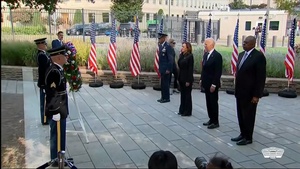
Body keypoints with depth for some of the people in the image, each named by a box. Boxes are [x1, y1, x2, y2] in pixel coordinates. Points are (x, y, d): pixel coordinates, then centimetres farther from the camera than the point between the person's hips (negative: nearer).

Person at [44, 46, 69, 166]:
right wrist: (55, 112, -20)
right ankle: (56, 160, 22)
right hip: (57, 112, -10)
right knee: (57, 136, 6)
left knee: (60, 136, 20)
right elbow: (51, 94, -25)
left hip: (60, 110, 10)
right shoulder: (54, 72, -23)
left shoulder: (58, 69, 8)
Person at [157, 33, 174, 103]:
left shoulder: (168, 46, -14)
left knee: (165, 83, -1)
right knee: (162, 83, 13)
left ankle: (166, 98, 9)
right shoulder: (160, 46, 11)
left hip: (166, 69, -8)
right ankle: (163, 97, 23)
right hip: (162, 68, 8)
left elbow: (170, 59, -17)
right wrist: (160, 67, 14)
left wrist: (168, 69, -18)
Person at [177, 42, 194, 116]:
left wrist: (188, 80, -17)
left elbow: (190, 69, -15)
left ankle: (187, 111, 14)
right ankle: (182, 110, 24)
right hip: (181, 77, 7)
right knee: (182, 94, 14)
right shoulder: (182, 55, 10)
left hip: (187, 78, -7)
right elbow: (179, 64, 4)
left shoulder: (190, 56, -12)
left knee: (187, 95, 3)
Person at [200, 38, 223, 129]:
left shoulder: (217, 56, -15)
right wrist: (201, 79, 11)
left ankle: (215, 122, 12)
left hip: (212, 84, -7)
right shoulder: (205, 54, 9)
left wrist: (214, 84, -20)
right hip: (206, 83, 8)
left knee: (213, 102, 1)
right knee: (208, 102, 13)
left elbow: (218, 72, -18)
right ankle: (211, 119, 24)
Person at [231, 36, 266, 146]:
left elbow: (261, 77, -16)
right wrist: (236, 89, 14)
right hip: (240, 92, 8)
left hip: (250, 93, -7)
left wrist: (256, 95, -17)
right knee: (241, 115, 15)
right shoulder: (241, 54, 10)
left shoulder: (259, 56, -14)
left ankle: (248, 138, 18)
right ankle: (242, 134, 30)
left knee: (248, 116, 4)